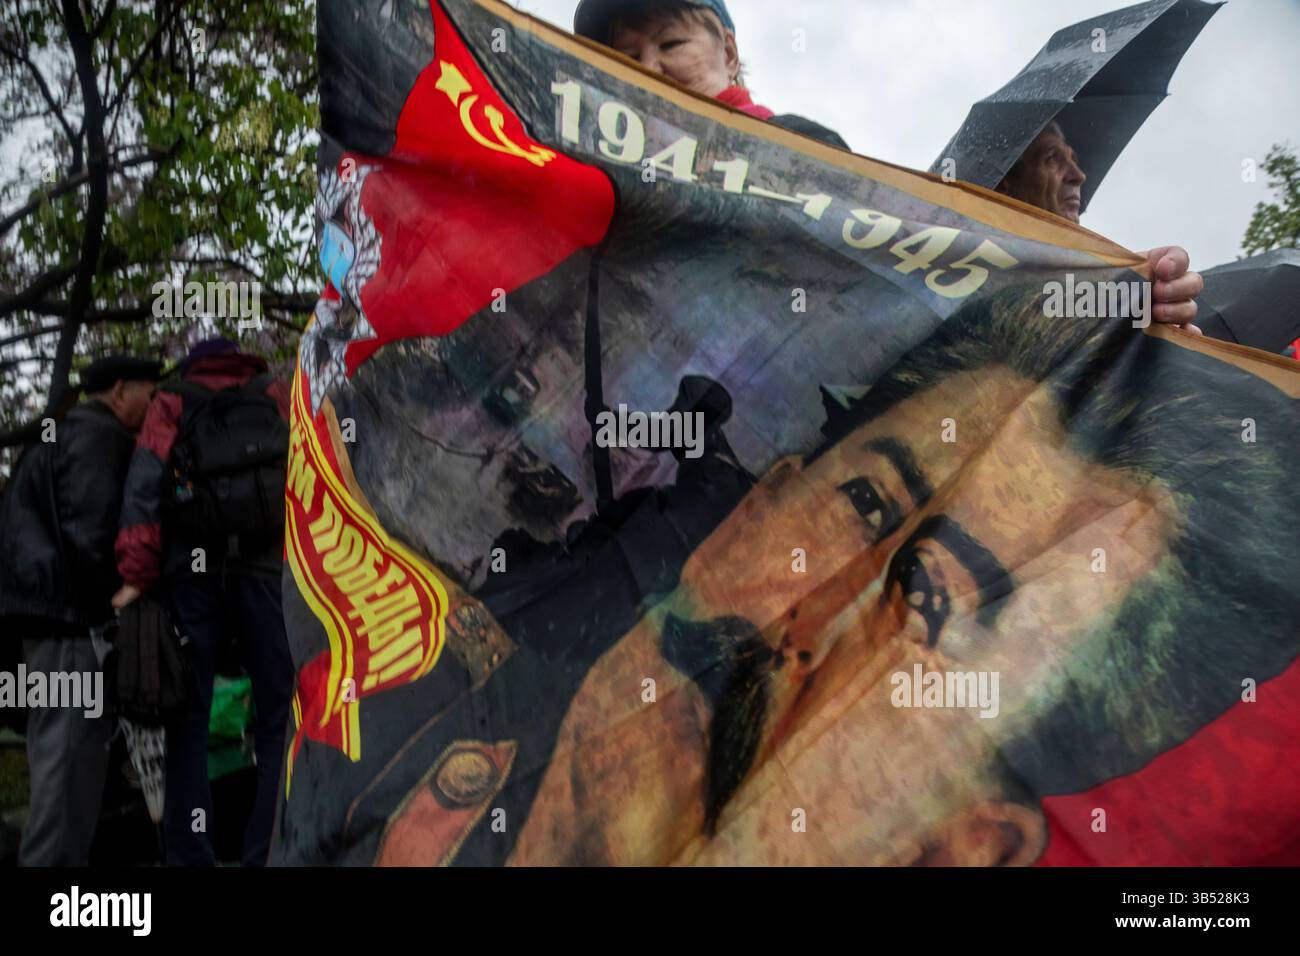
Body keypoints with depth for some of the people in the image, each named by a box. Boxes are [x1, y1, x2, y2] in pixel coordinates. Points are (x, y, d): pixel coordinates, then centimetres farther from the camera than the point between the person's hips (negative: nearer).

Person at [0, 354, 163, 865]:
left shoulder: (56, 438, 25)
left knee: (57, 746, 16)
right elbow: (89, 529, -18)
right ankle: (56, 857, -11)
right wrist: (113, 599, -12)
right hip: (73, 615, -10)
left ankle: (43, 854, 23)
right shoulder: (99, 438, -7)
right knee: (73, 749, -10)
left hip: (43, 608, 11)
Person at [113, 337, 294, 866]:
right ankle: (271, 851, -2)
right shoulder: (277, 397, 22)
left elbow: (144, 484, 2)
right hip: (267, 565, 0)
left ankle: (189, 854, 4)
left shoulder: (170, 406, 20)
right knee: (279, 713, 3)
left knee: (188, 714, 6)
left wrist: (136, 575, -3)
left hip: (191, 566, 1)